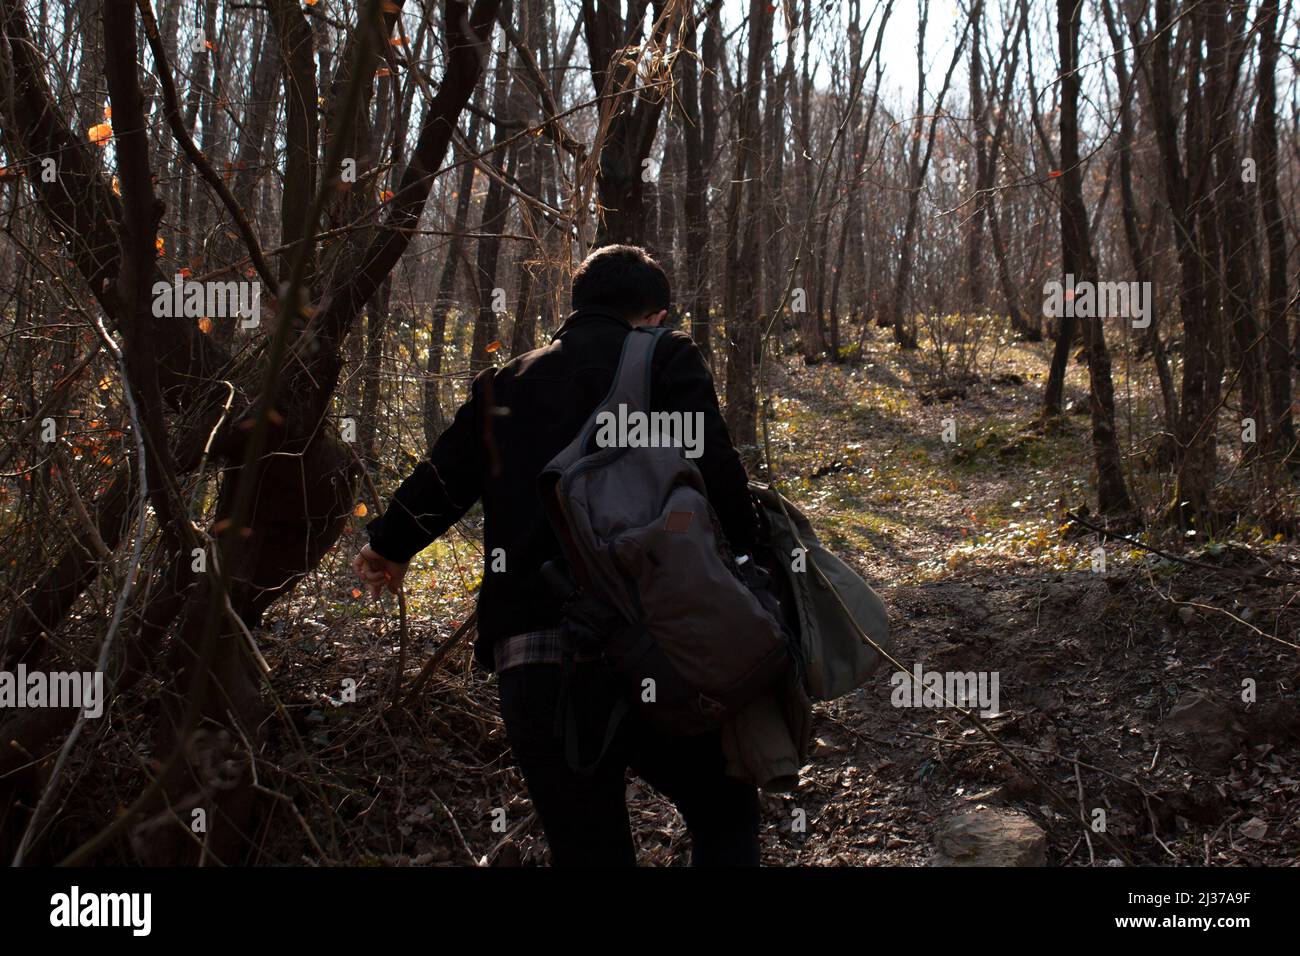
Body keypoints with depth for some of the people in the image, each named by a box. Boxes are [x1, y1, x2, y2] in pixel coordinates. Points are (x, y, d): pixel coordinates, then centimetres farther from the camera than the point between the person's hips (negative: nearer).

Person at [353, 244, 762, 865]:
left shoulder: (508, 383, 18)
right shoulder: (668, 359, 4)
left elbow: (443, 476, 28)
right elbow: (715, 474, -9)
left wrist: (391, 545, 46)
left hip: (526, 664, 4)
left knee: (590, 848, 15)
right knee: (726, 813, 15)